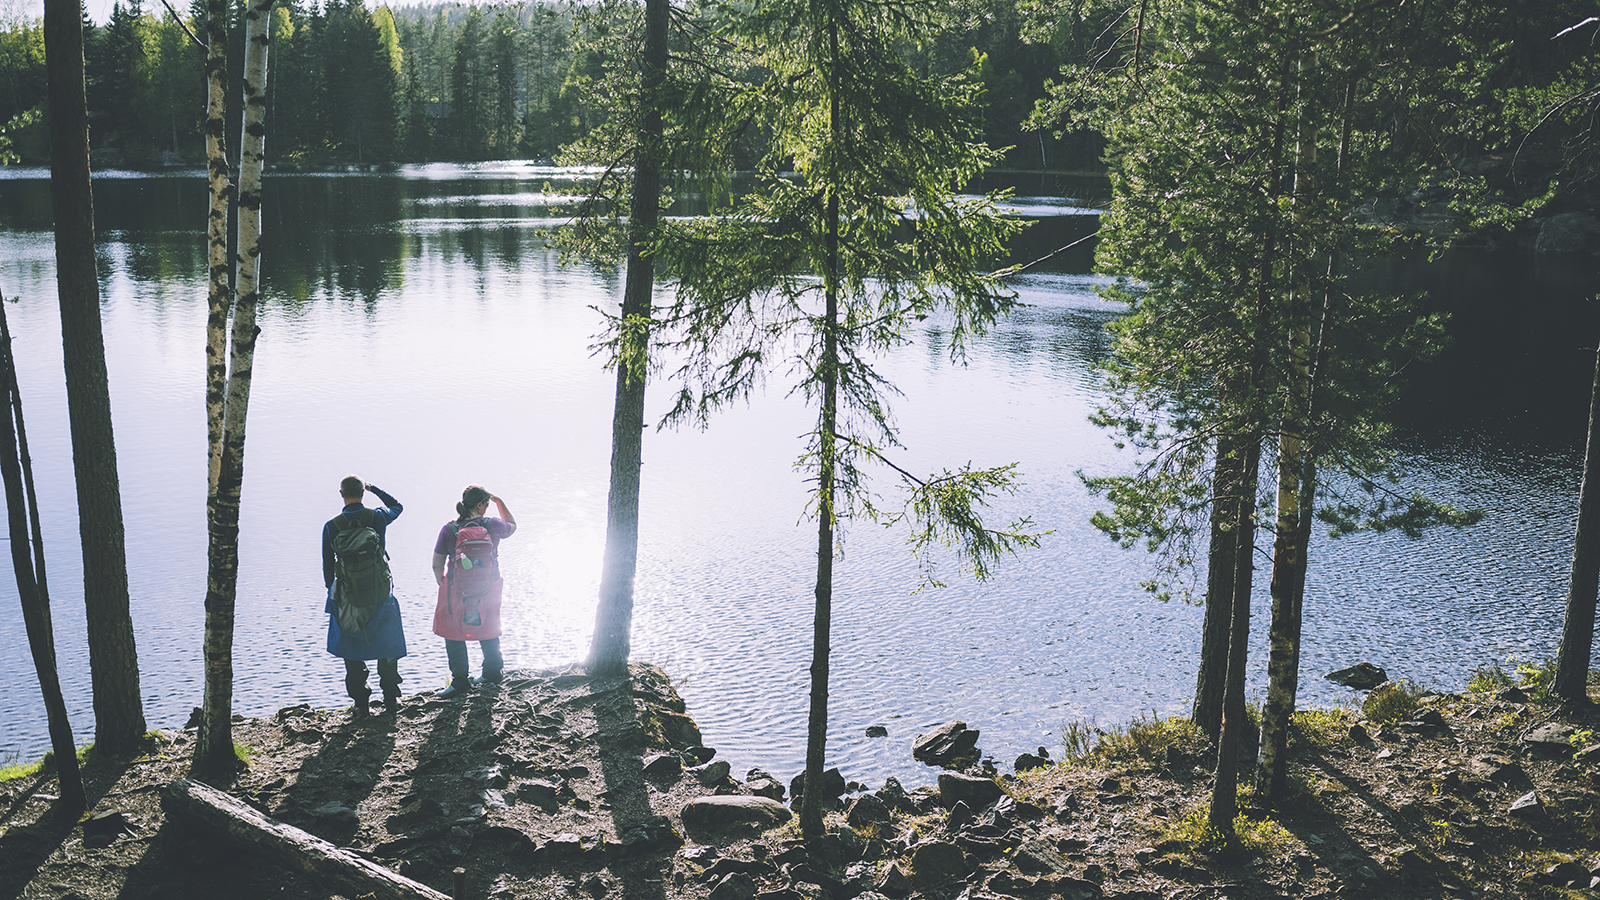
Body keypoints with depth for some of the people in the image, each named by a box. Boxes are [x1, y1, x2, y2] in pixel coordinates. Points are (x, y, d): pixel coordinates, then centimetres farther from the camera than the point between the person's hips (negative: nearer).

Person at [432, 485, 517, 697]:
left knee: (453, 634, 11)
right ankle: (493, 672, 33)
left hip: (457, 592, -2)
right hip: (489, 591, 2)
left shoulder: (449, 530, -10)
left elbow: (437, 565, -5)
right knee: (488, 630, 22)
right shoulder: (492, 525, -9)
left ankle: (460, 680, 9)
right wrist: (499, 502, 20)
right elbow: (512, 526, 15)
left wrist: (443, 583, 12)